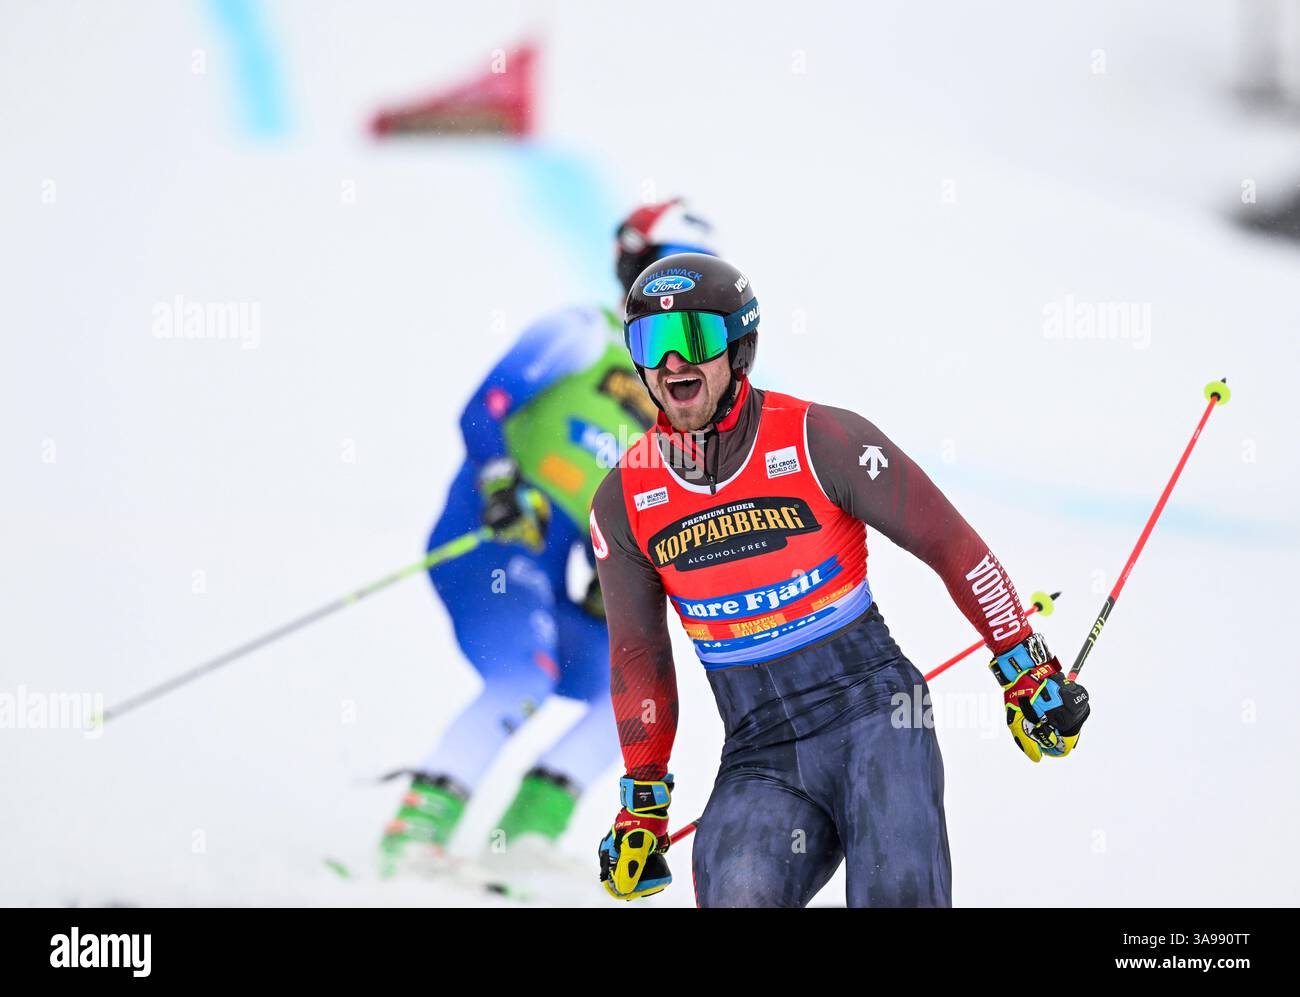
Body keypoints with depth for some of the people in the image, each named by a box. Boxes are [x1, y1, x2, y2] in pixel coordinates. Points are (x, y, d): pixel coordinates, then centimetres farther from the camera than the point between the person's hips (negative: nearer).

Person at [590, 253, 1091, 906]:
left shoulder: (818, 441, -7)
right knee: (737, 895, -27)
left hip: (873, 713, -2)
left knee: (899, 894, -26)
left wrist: (1027, 670, 2)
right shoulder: (623, 504, 4)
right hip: (760, 756, 2)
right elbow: (638, 656, 16)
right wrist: (642, 804, 15)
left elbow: (948, 542, 0)